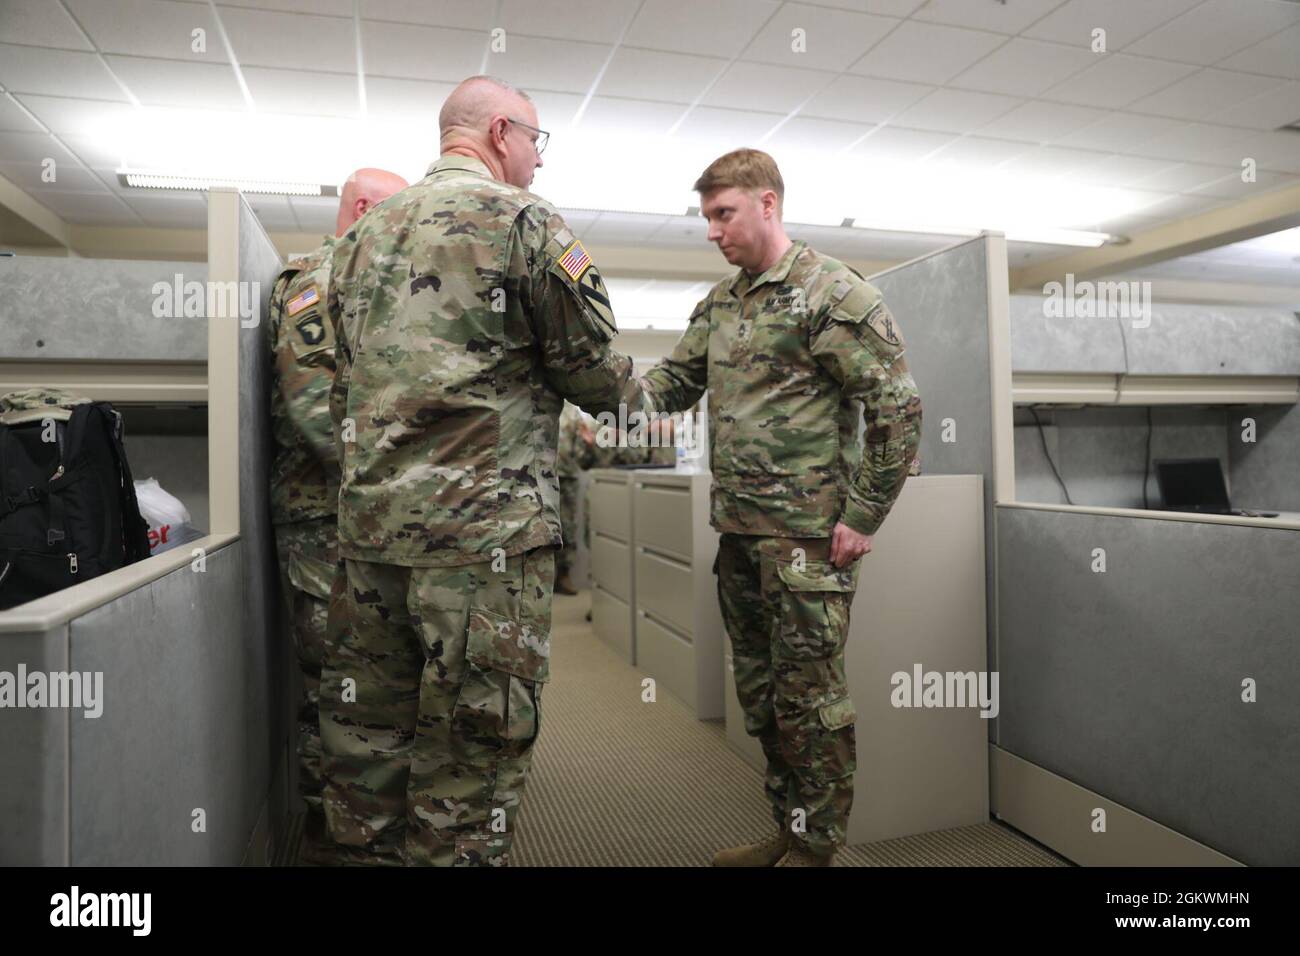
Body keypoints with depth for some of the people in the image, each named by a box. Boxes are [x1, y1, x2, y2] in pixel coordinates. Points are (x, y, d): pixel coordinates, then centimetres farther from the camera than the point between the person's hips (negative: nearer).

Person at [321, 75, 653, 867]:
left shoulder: (371, 232, 18)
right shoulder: (521, 218, -5)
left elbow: (344, 385, 20)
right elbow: (590, 363, -4)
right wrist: (639, 404, 16)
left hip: (370, 517, 8)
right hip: (483, 525, -8)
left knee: (371, 715, 17)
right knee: (475, 736, 2)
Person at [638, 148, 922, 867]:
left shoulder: (834, 294, -8)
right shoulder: (720, 302, 15)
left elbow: (898, 408, -11)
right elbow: (677, 378, 18)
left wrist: (862, 516, -13)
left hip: (806, 533, -8)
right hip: (738, 529, 8)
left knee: (808, 692, 2)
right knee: (758, 687, 15)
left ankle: (816, 847, 20)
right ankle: (786, 829, 32)